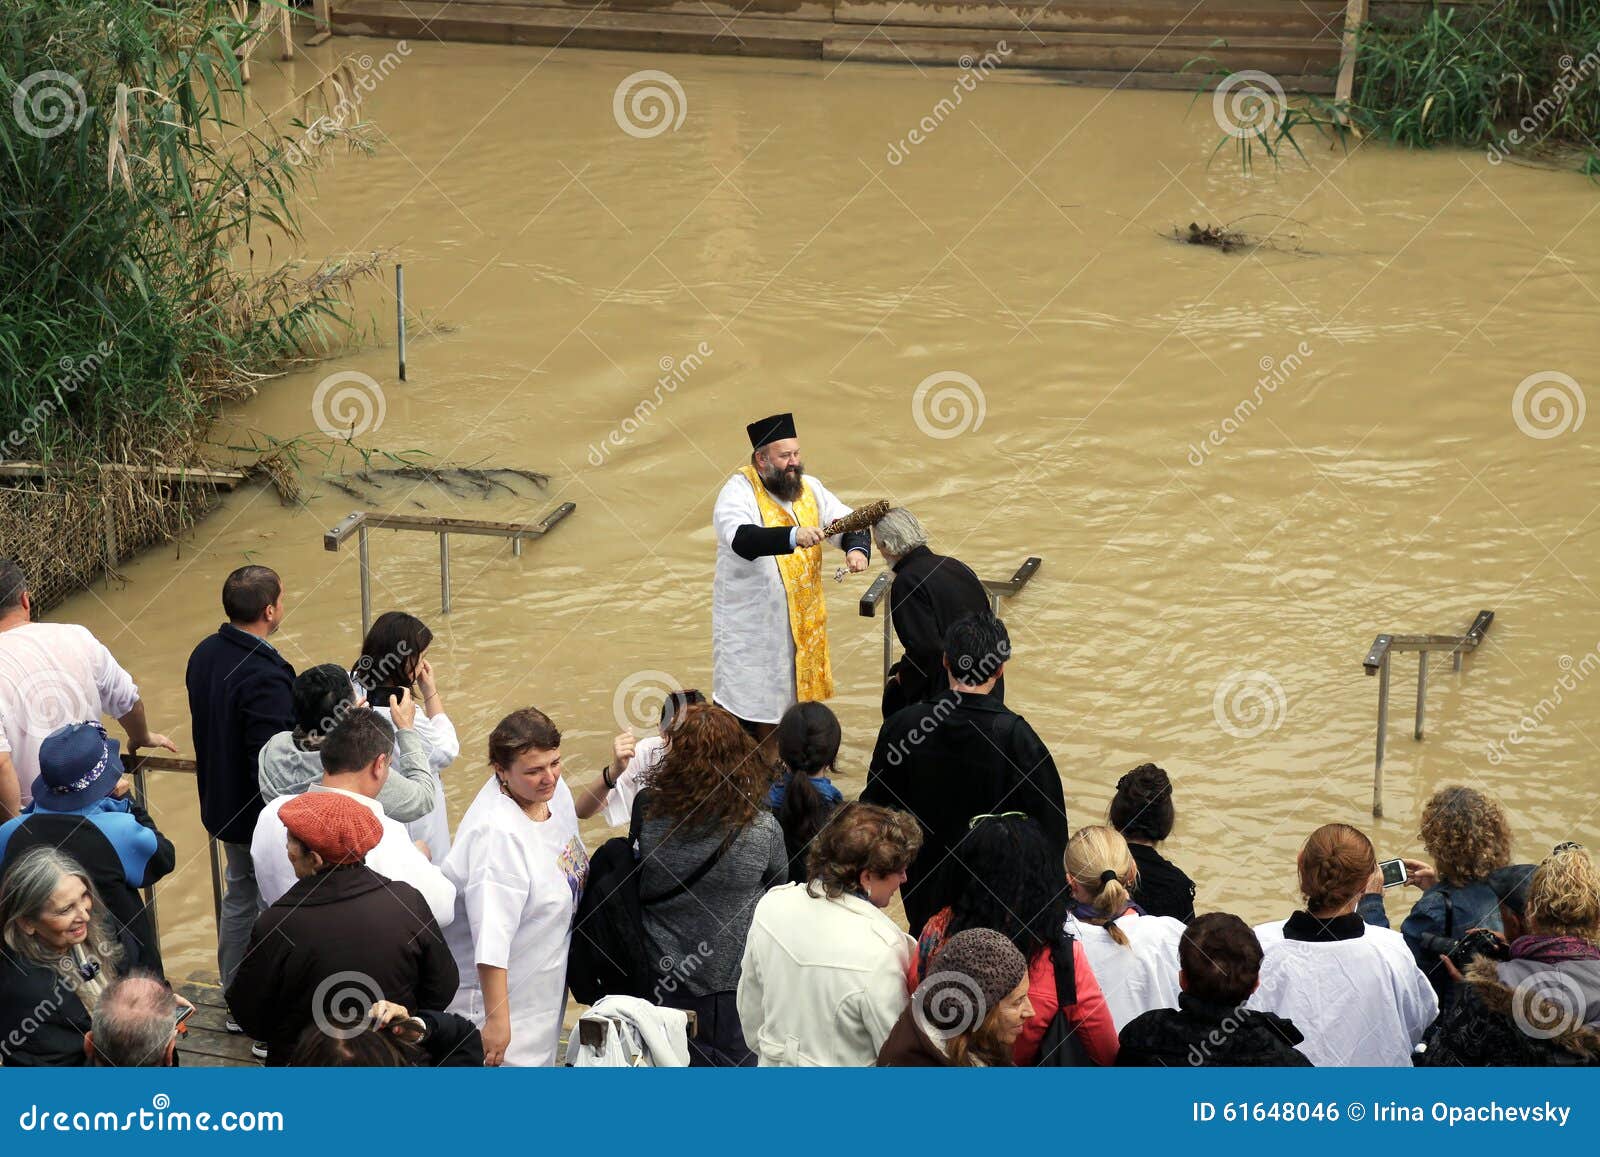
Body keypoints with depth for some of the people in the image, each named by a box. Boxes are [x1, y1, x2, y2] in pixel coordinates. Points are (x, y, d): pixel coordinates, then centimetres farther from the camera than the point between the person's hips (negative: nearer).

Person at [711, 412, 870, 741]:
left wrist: (857, 548, -19)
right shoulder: (739, 491, -15)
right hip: (751, 625, -6)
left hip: (802, 623, 6)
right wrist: (793, 537, -48)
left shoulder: (808, 487, 4)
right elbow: (741, 538, -34)